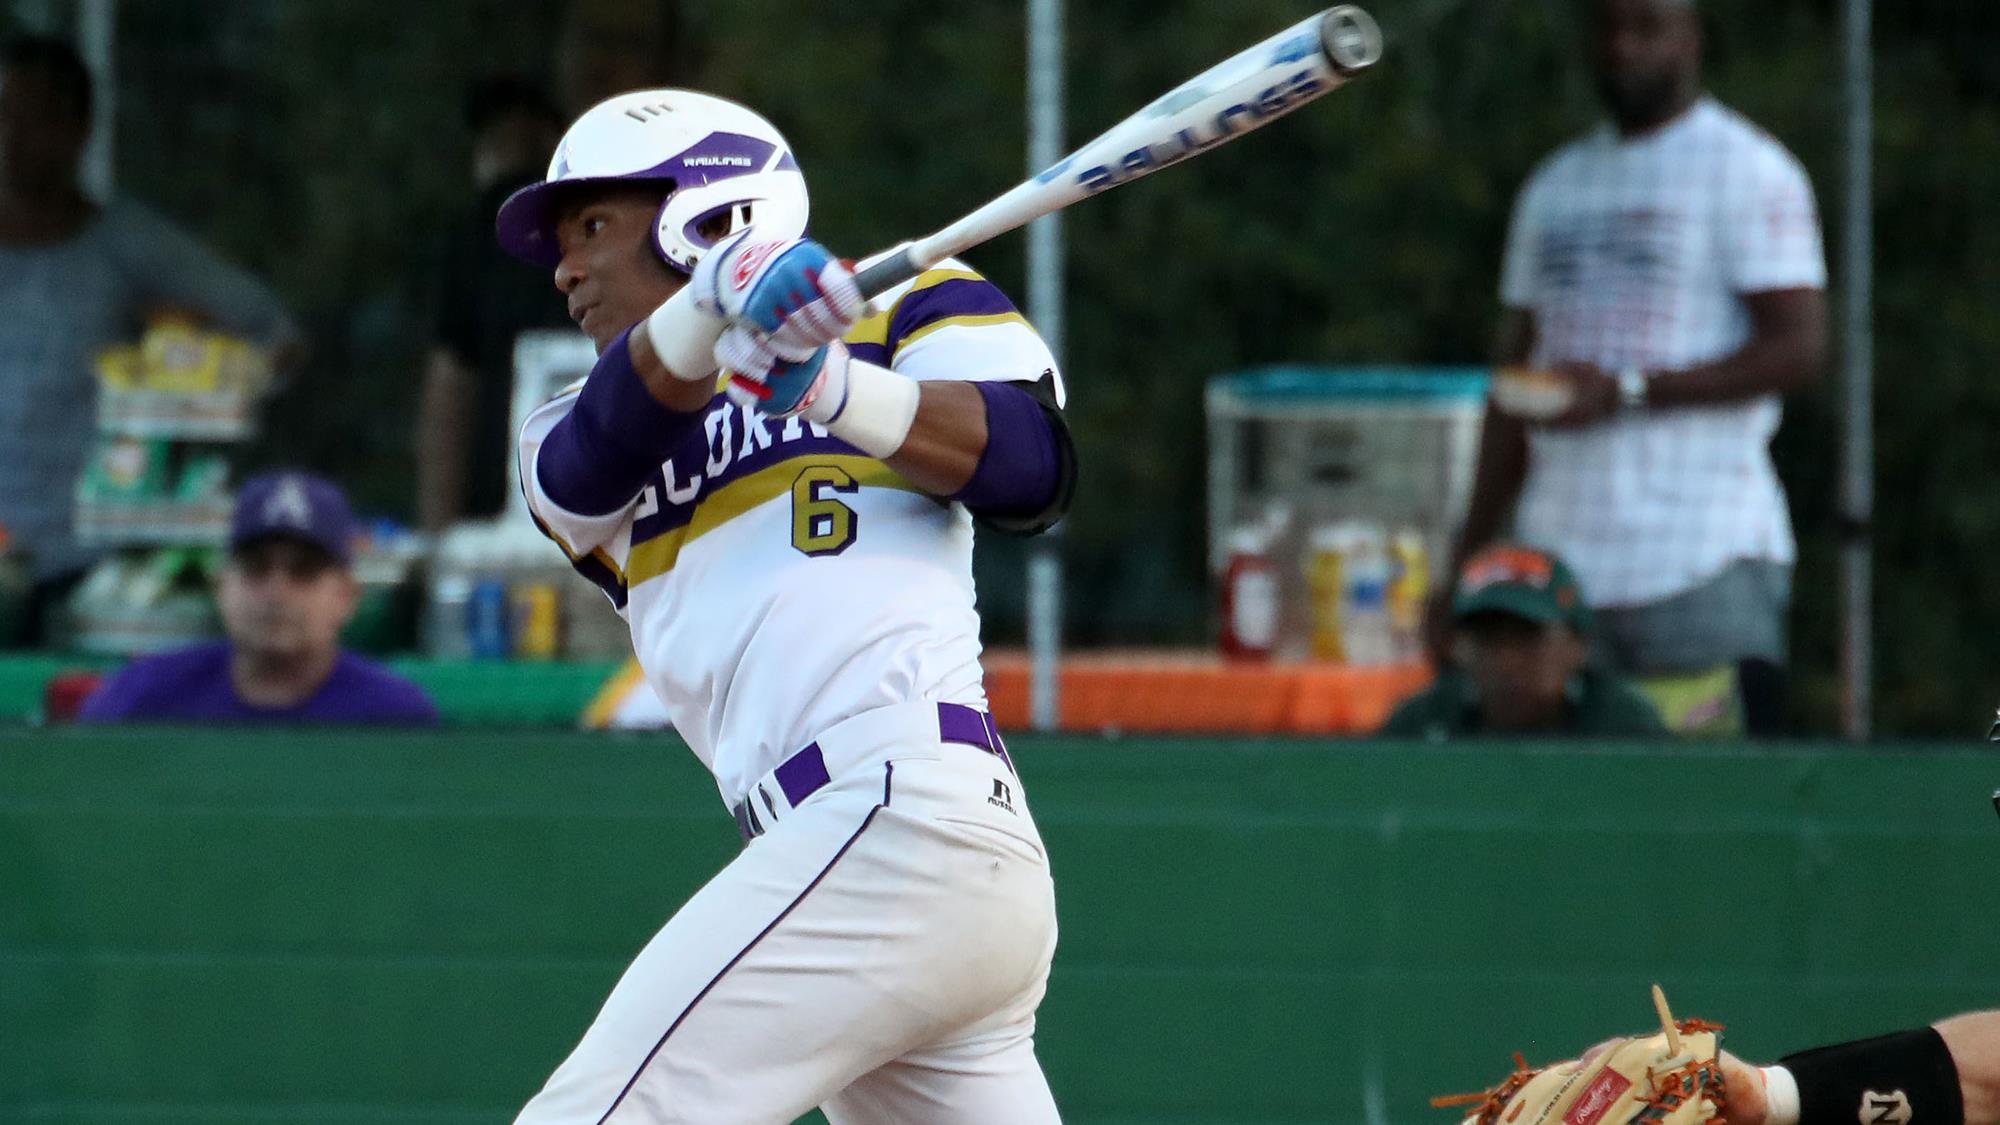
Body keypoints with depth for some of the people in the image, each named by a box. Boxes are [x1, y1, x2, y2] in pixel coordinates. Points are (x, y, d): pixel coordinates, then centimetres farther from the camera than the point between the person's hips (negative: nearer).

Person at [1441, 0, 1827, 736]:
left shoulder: (1749, 172, 1)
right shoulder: (1555, 187, 22)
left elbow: (1799, 347, -9)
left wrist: (1629, 391, -16)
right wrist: (1466, 563, 17)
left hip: (1706, 562, -6)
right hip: (1560, 562, 6)